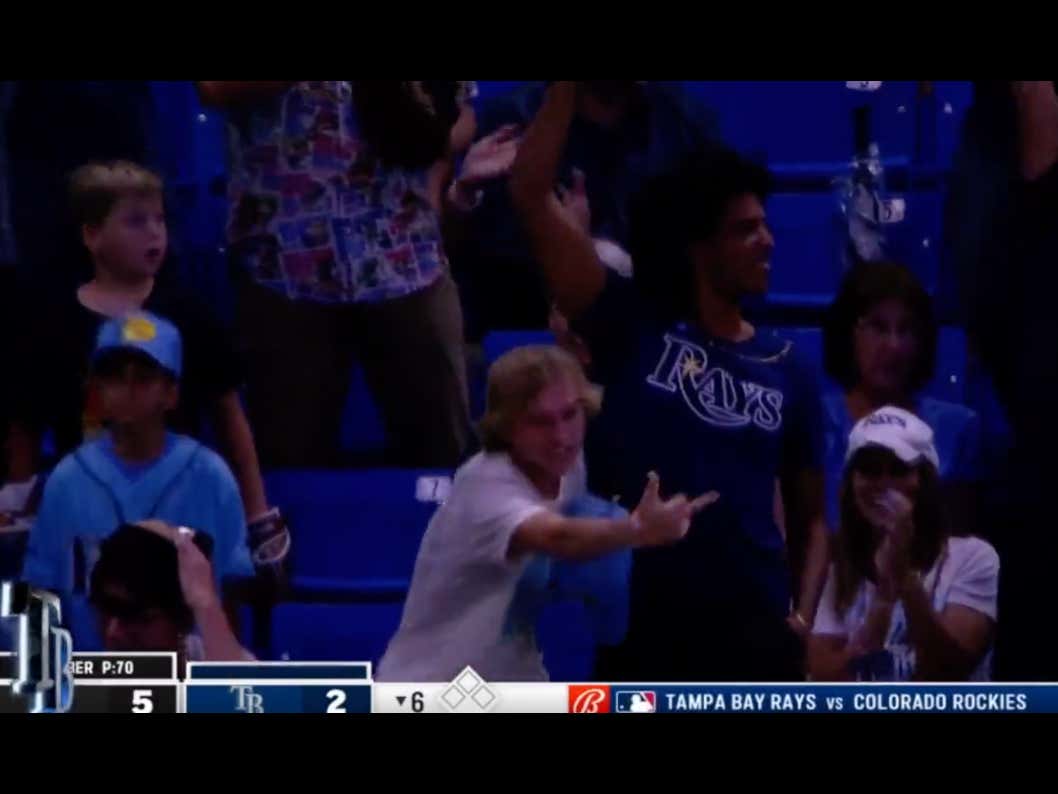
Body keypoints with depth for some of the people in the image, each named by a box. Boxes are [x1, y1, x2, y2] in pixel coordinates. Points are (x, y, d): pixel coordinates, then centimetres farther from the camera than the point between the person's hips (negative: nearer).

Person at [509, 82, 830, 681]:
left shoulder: (785, 369, 9)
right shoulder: (631, 329, 1)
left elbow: (810, 513, 16)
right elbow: (532, 194, -5)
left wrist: (804, 617, -1)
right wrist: (571, 87, -10)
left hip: (752, 630, 2)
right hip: (642, 625, -2)